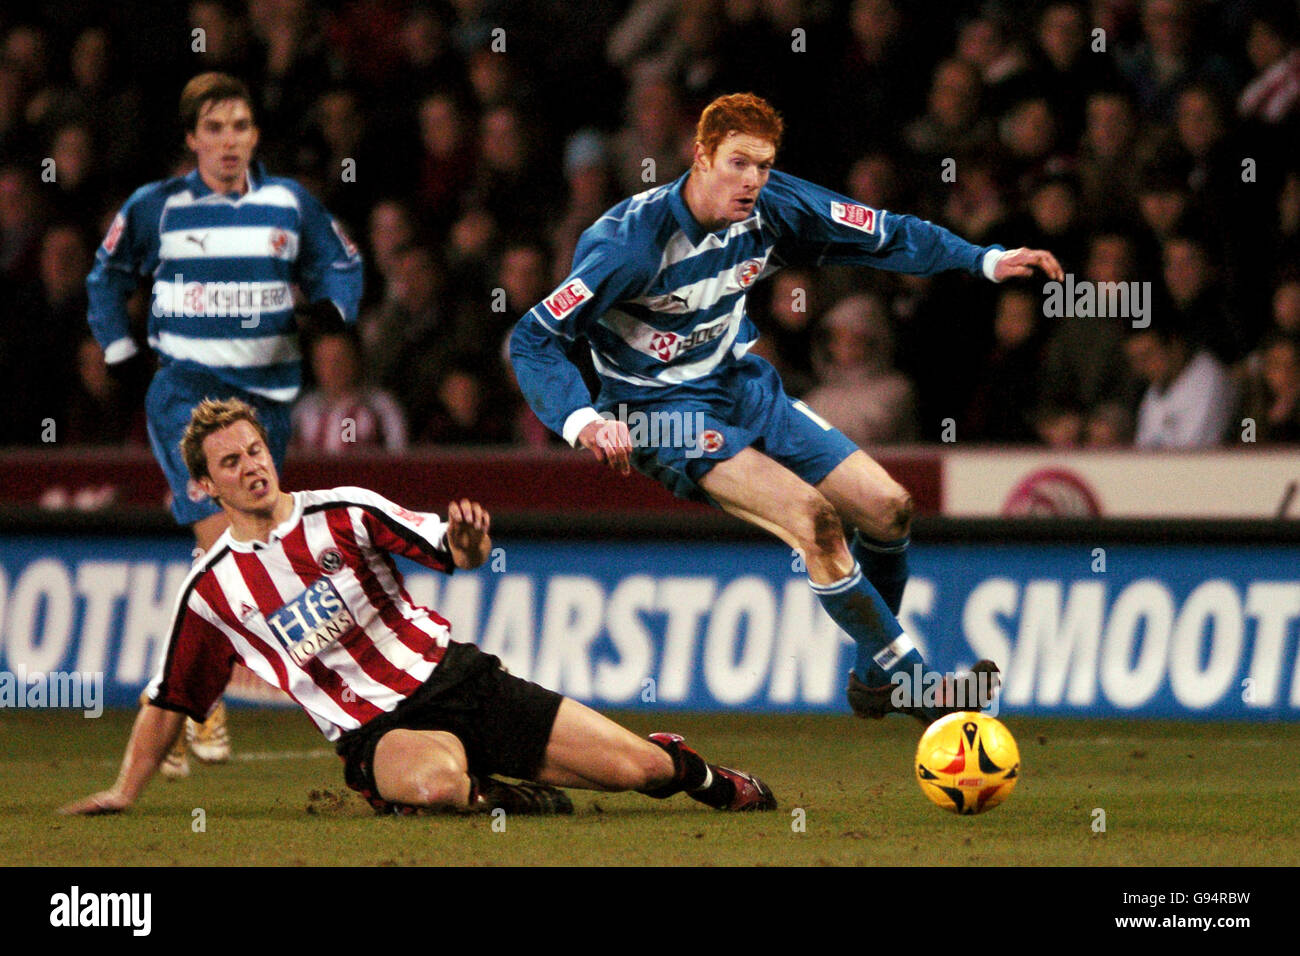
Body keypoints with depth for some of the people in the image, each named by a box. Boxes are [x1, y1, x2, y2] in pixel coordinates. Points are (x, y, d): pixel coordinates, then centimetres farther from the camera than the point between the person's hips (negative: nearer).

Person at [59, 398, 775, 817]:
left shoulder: (344, 512, 2)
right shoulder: (210, 588, 3)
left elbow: (454, 553, 2)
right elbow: (169, 700, 12)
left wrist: (468, 545, -22)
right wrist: (124, 792, 5)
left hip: (454, 677, 1)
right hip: (378, 731, -1)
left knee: (637, 769, -9)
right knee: (436, 786, -41)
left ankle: (686, 769, 28)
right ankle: (490, 793, -6)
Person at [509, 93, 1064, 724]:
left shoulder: (772, 207, -9)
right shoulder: (632, 240, -25)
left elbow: (882, 237, 4)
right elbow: (533, 338, -24)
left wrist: (986, 261, -3)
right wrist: (581, 421, -39)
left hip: (742, 383, 7)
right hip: (665, 409, -7)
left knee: (887, 507, 0)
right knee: (812, 517, -25)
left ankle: (874, 677, 22)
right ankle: (908, 682, -13)